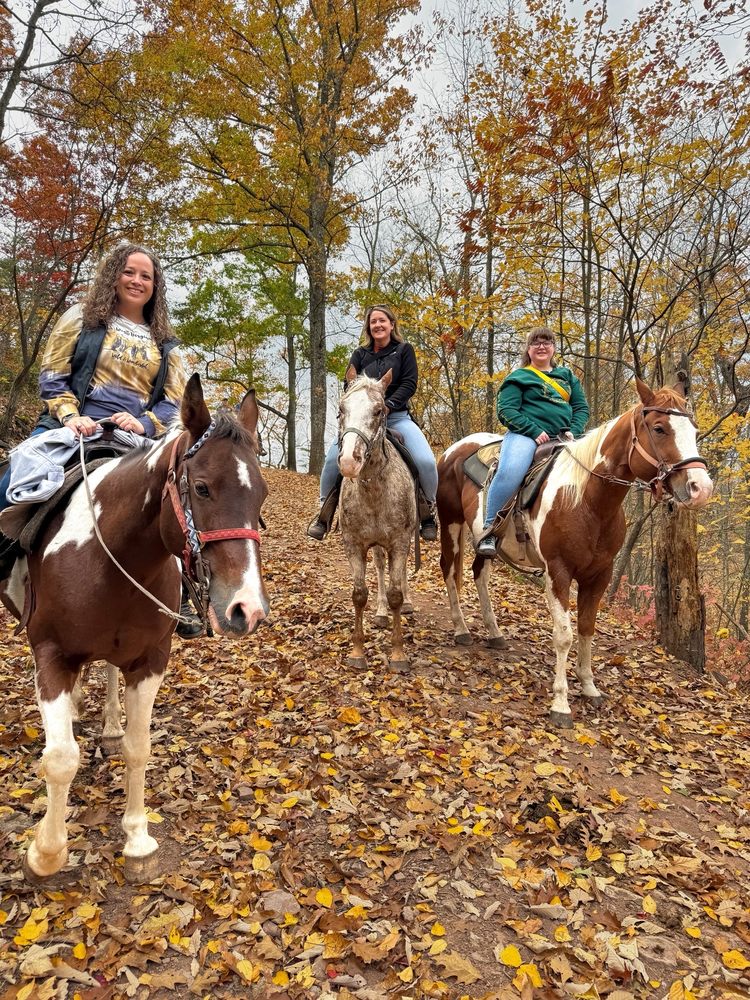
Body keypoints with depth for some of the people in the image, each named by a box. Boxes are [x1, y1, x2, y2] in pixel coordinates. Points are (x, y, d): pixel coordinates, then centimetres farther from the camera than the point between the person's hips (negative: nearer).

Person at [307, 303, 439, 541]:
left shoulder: (404, 350, 7)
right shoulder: (360, 354, 12)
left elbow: (409, 384, -3)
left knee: (426, 461, -23)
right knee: (333, 457, -22)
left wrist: (387, 405, -18)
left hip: (397, 417, -1)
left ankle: (429, 511, 2)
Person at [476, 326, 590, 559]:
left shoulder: (567, 376, 24)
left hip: (562, 438, 6)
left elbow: (581, 407, 19)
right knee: (510, 470, -34)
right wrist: (535, 431, -14)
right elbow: (506, 411, -3)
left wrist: (573, 432, -2)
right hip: (527, 434, -5)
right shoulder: (519, 377, 9)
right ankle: (489, 531, -25)